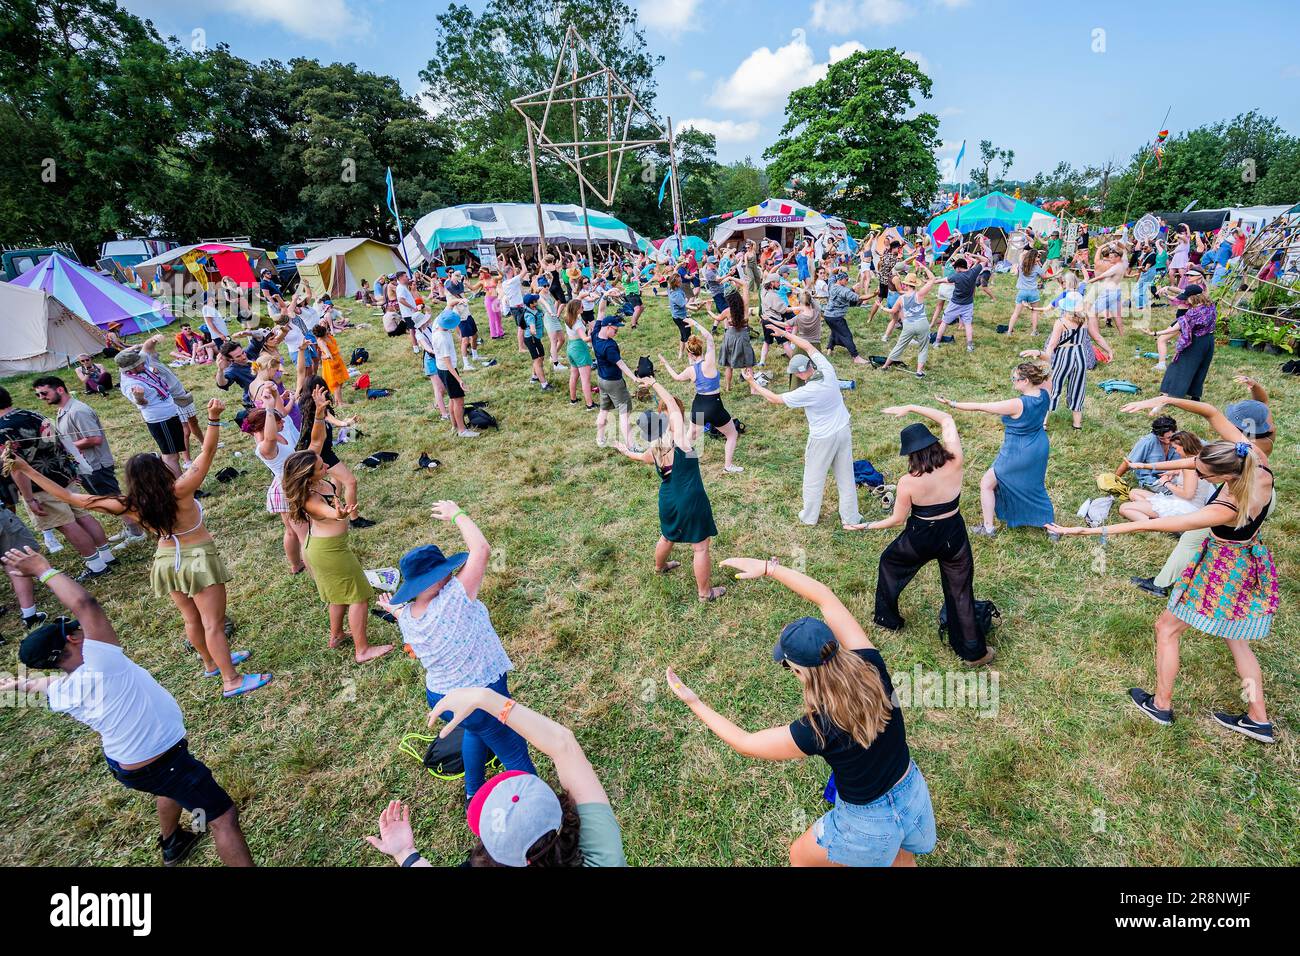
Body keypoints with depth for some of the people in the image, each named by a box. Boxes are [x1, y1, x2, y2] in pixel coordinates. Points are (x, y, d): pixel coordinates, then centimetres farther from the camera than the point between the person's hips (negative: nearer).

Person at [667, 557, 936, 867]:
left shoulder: (816, 731, -34)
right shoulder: (872, 667, -25)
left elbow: (744, 744, -16)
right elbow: (826, 598, -16)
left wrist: (693, 702, -9)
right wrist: (768, 567, -13)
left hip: (869, 824, -4)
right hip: (915, 794, 4)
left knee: (799, 856, 26)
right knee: (901, 858, 37)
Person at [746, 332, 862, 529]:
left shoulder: (806, 393, -26)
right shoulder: (828, 372, -12)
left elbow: (776, 399, -11)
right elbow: (808, 347, 3)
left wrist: (754, 384, 0)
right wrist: (786, 334, 8)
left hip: (823, 438, -6)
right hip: (844, 430, 6)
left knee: (814, 479, 14)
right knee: (846, 476, 15)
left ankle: (809, 516, 30)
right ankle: (851, 518, 26)